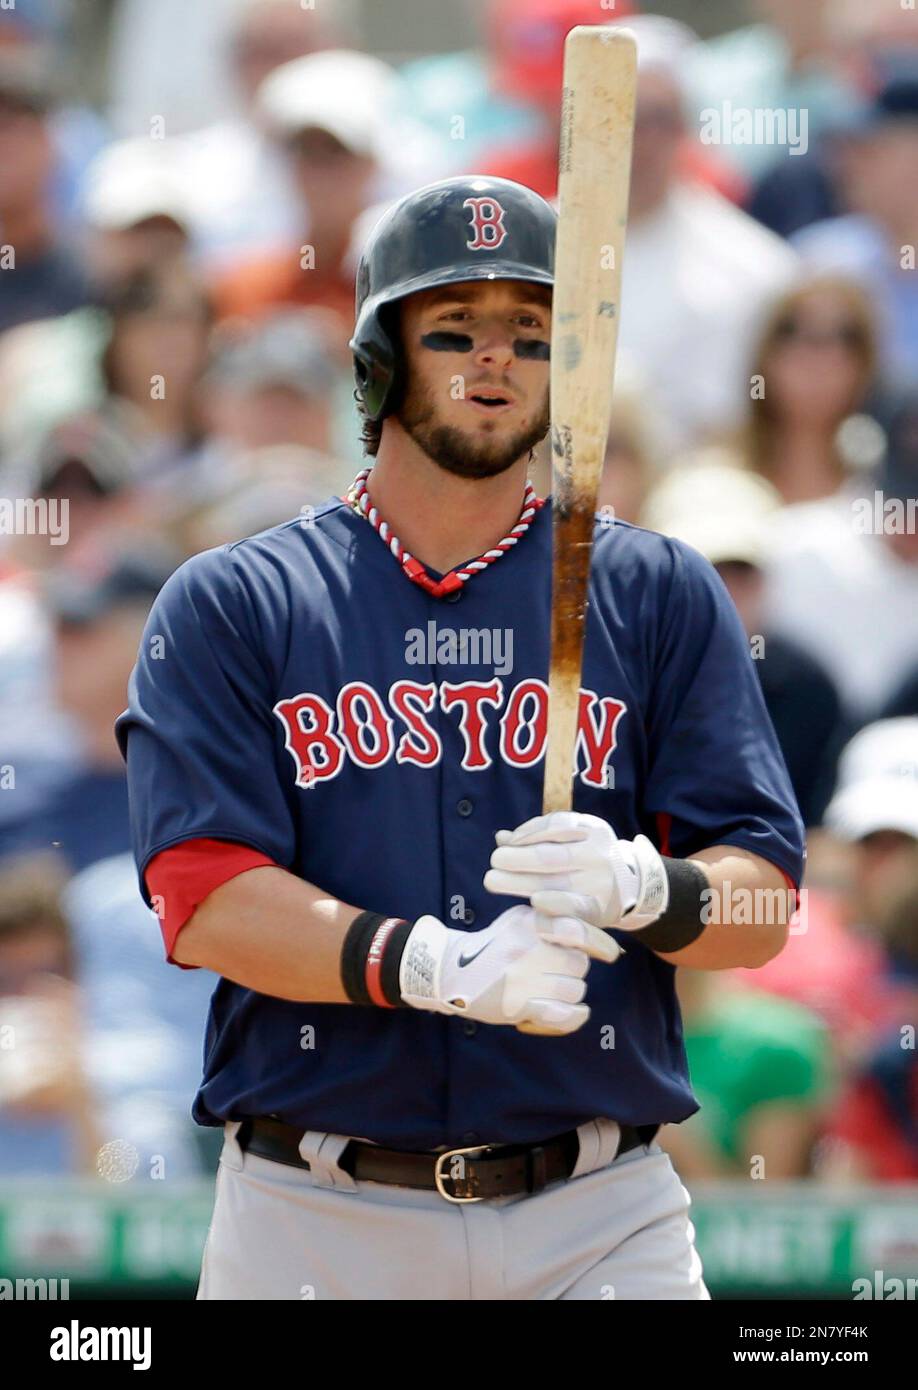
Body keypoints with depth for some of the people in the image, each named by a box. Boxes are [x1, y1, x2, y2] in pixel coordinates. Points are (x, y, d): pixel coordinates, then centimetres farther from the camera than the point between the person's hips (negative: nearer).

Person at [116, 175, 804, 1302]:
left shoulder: (659, 597, 10)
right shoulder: (228, 607, 6)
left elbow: (761, 908, 4)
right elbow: (204, 901, -7)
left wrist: (643, 888, -20)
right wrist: (438, 967, -24)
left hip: (601, 1213, 1)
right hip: (313, 1225, -1)